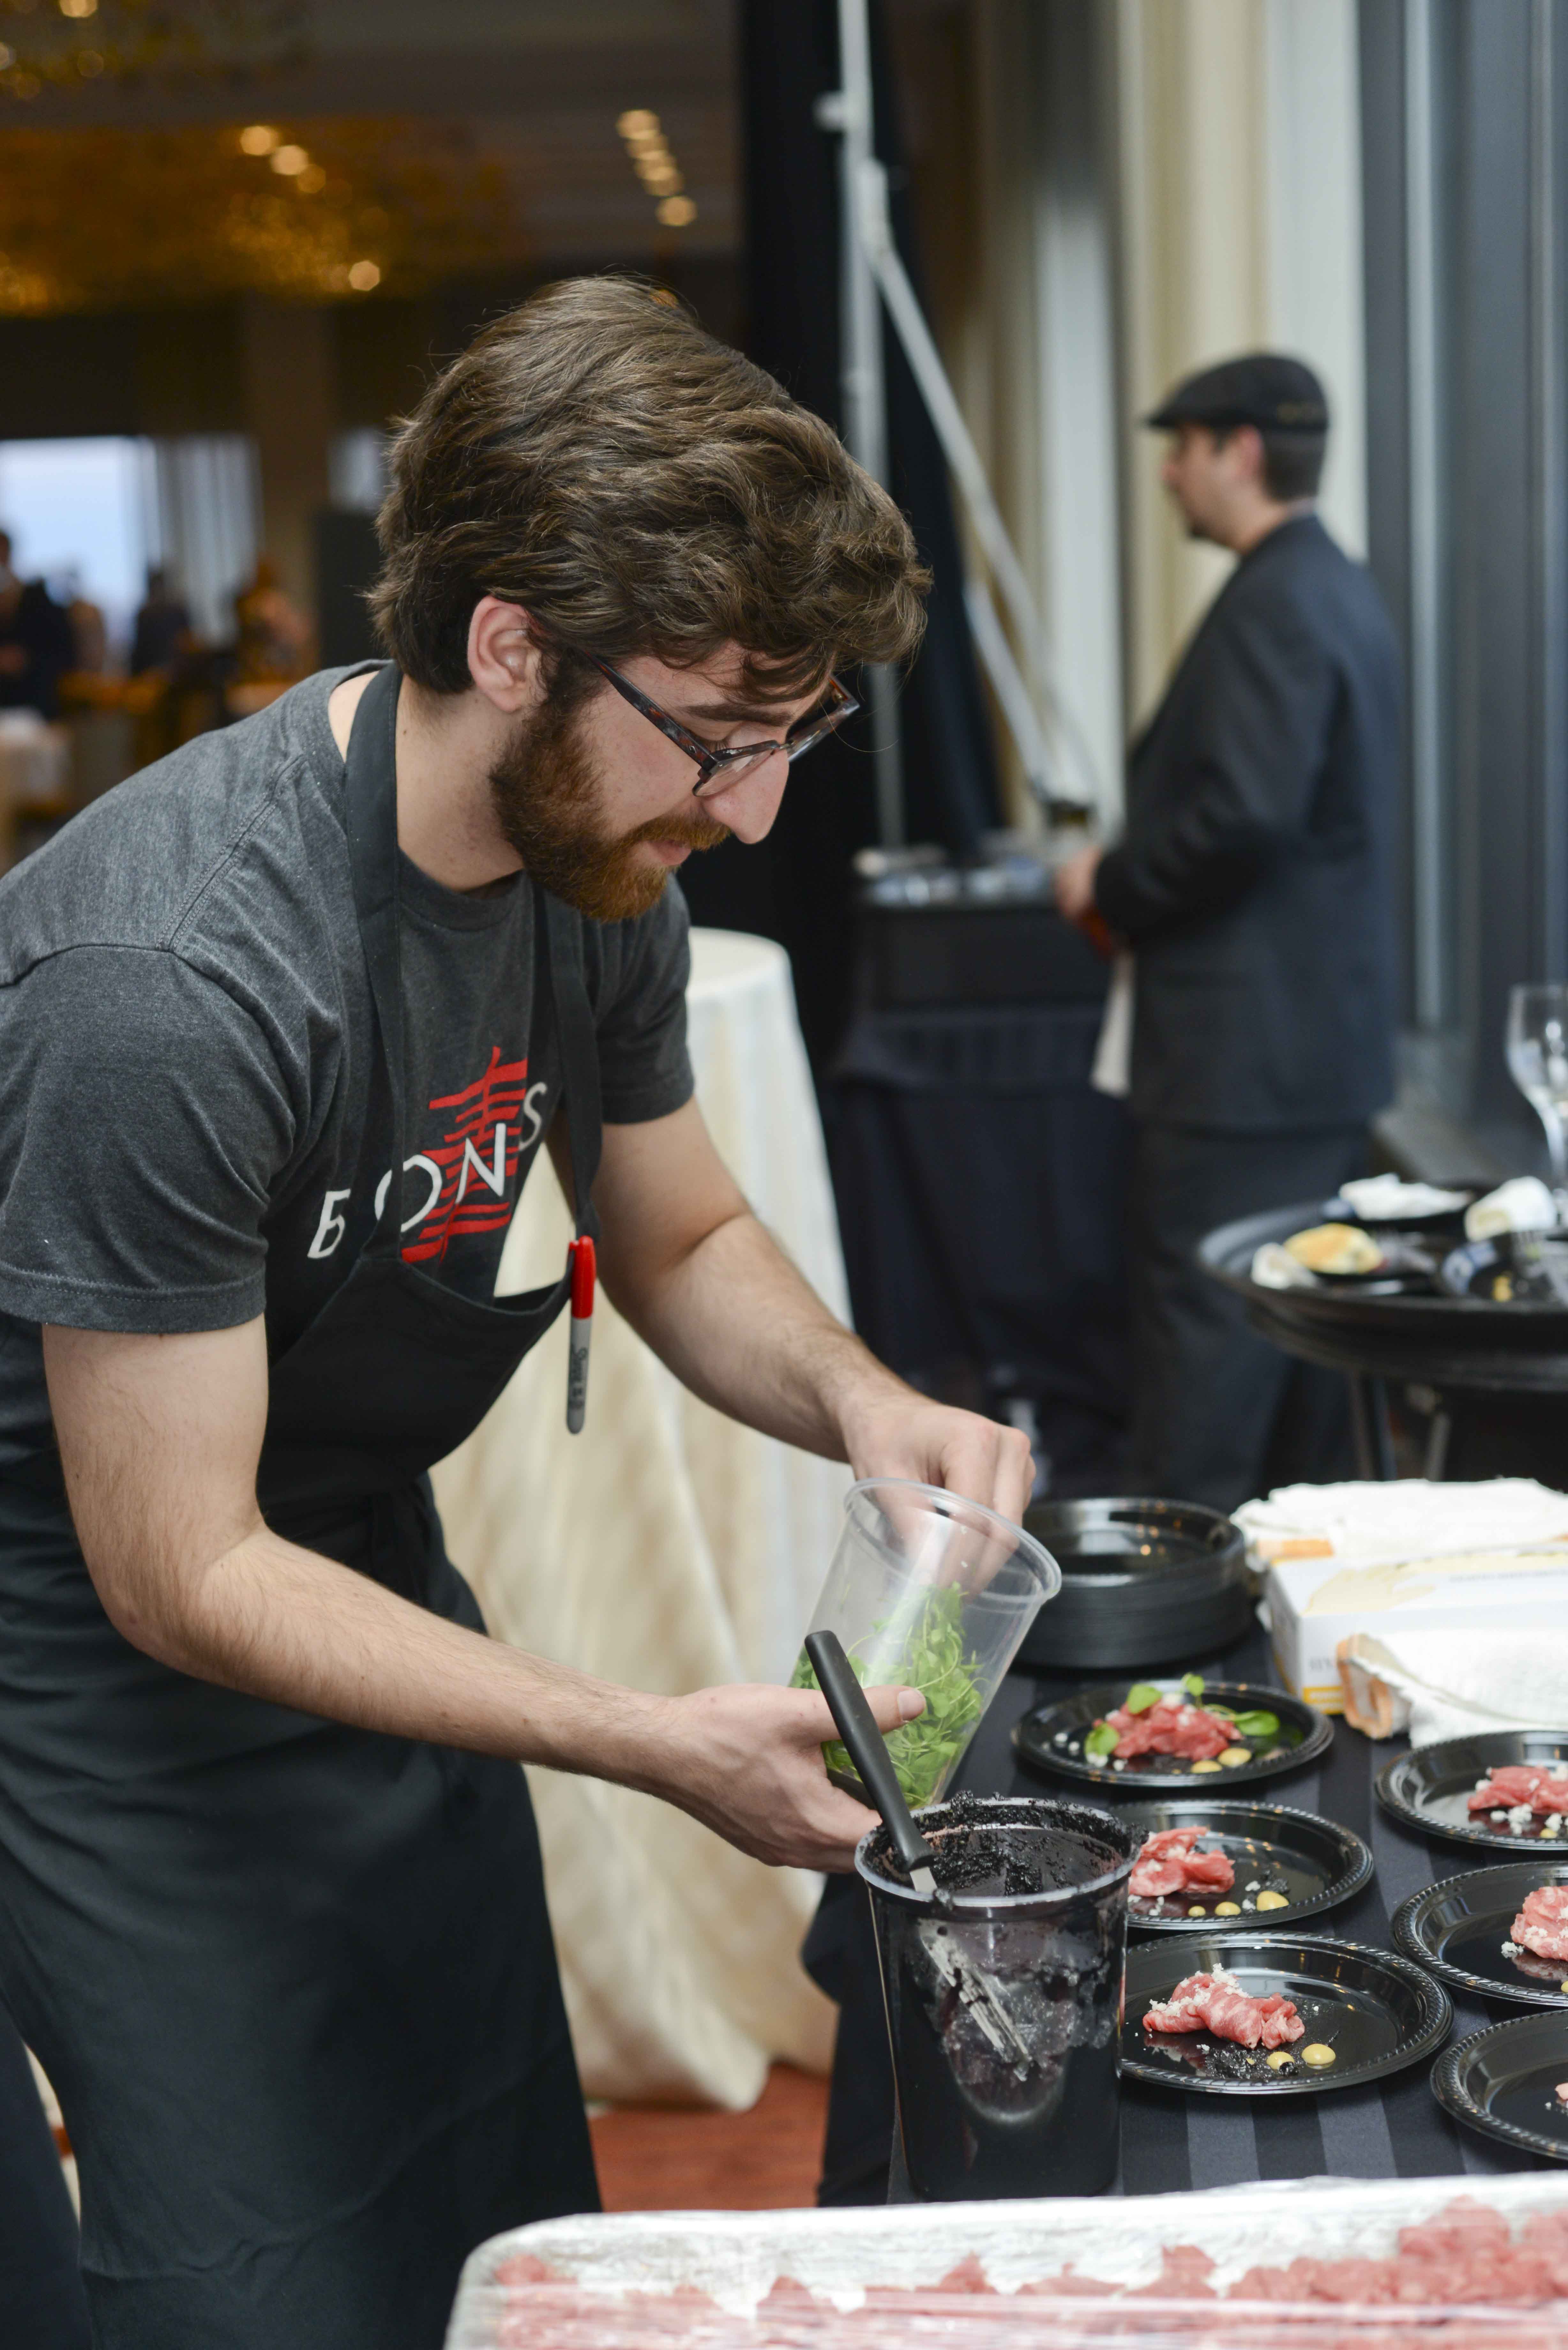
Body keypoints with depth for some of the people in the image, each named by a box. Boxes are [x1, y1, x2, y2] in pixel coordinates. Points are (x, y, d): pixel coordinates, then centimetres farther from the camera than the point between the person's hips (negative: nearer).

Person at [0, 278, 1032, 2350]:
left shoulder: (599, 856, -9)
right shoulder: (174, 974, -33)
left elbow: (681, 1240, 8)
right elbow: (182, 1577, -26)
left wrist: (858, 1401, -13)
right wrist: (659, 1746, -29)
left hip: (370, 1569, 7)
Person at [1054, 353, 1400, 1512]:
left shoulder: (1273, 605, -17)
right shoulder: (1344, 590, 15)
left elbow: (1244, 814, -26)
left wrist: (1112, 886, -11)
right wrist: (1132, 879, 16)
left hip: (1244, 1045, -10)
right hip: (1328, 1029, 10)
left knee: (1201, 1308, -5)